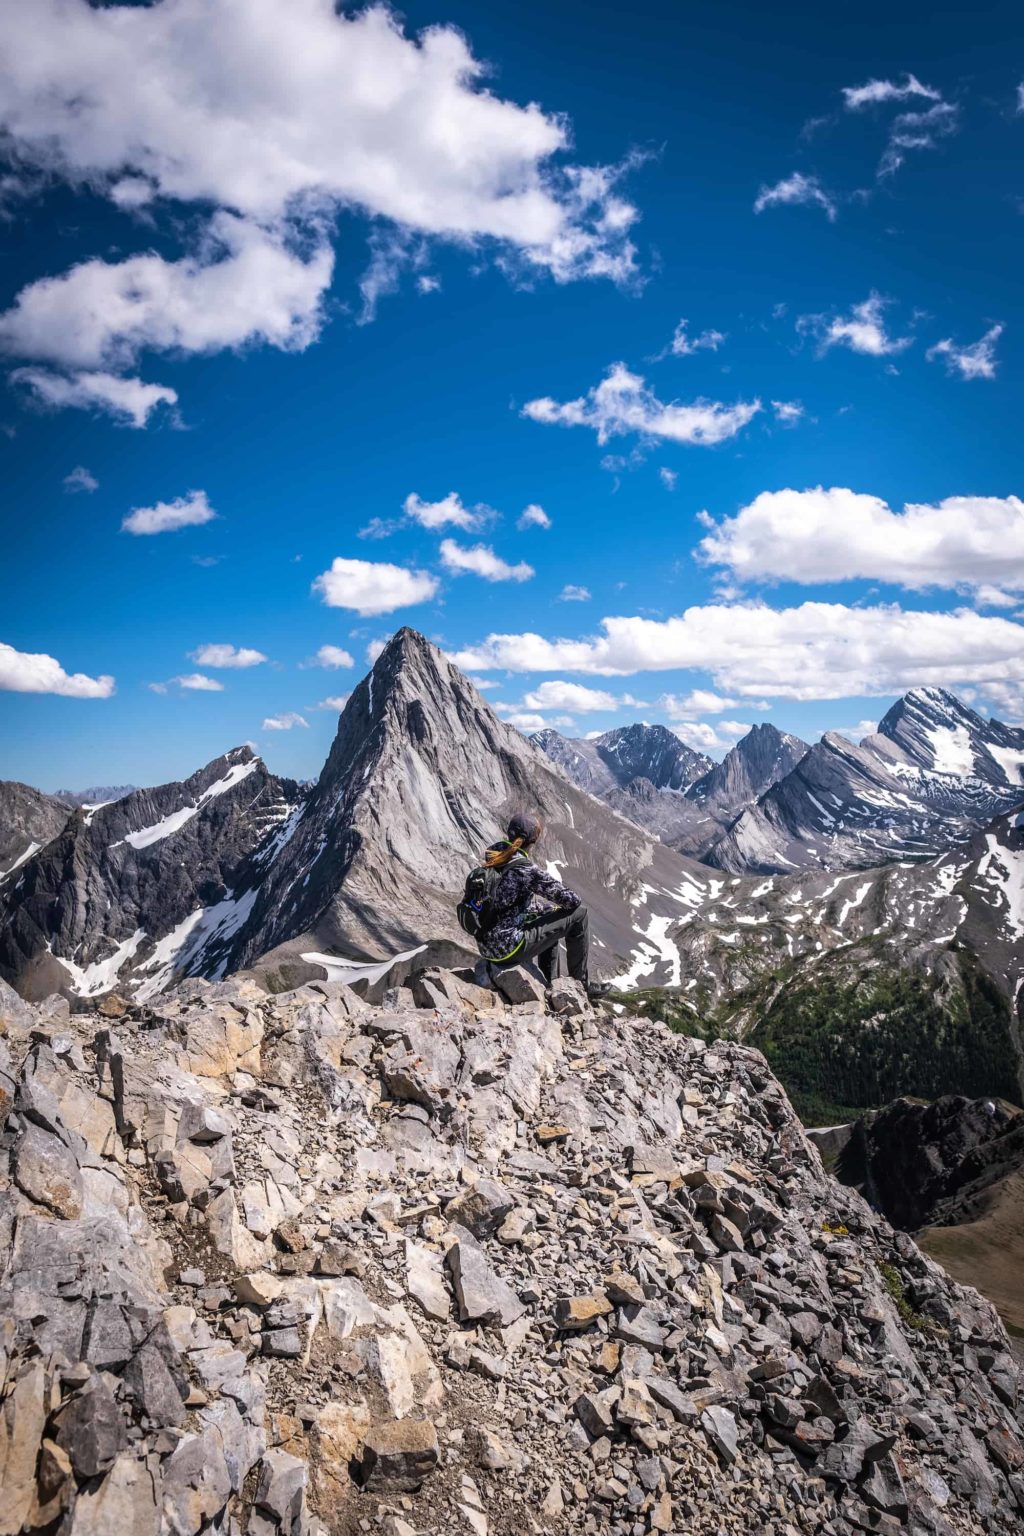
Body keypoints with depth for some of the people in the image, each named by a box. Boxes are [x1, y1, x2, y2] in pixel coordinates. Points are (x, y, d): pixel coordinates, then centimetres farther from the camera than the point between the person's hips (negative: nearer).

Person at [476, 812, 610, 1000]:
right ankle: (582, 984, 12)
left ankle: (547, 983, 36)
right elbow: (571, 899, -14)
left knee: (550, 920, 30)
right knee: (578, 916, -2)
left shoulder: (492, 859, 3)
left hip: (487, 946, 8)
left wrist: (549, 909, 16)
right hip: (507, 948, -8)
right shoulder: (526, 869, -20)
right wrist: (573, 903, 8)